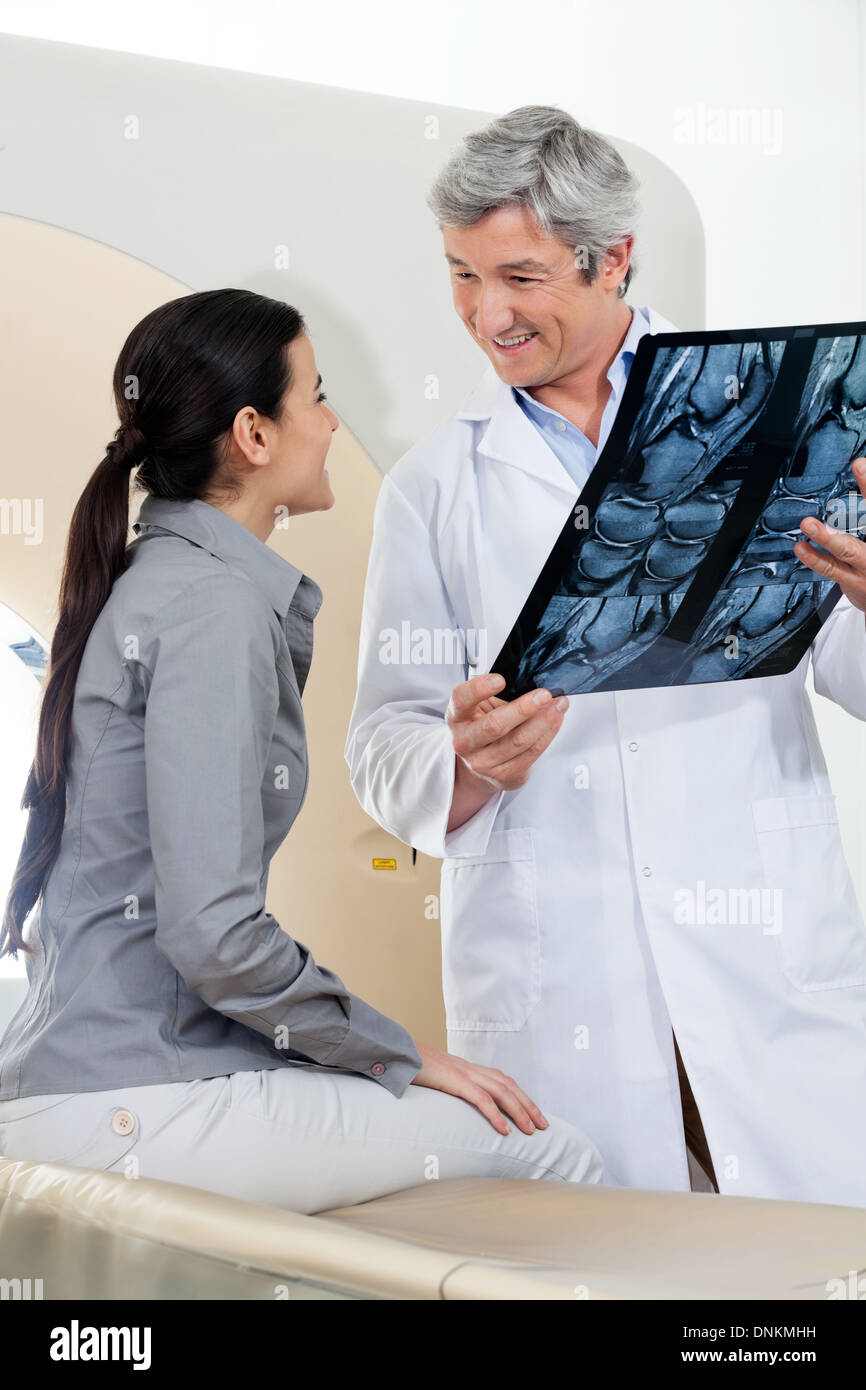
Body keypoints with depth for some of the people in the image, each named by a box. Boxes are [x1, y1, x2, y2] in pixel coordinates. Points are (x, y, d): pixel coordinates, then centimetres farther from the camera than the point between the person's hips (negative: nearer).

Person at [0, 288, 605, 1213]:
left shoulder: (150, 581, 15)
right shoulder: (213, 604, -15)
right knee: (548, 1153, -9)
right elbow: (213, 934, -22)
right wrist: (399, 1054, -9)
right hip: (131, 1098, -10)